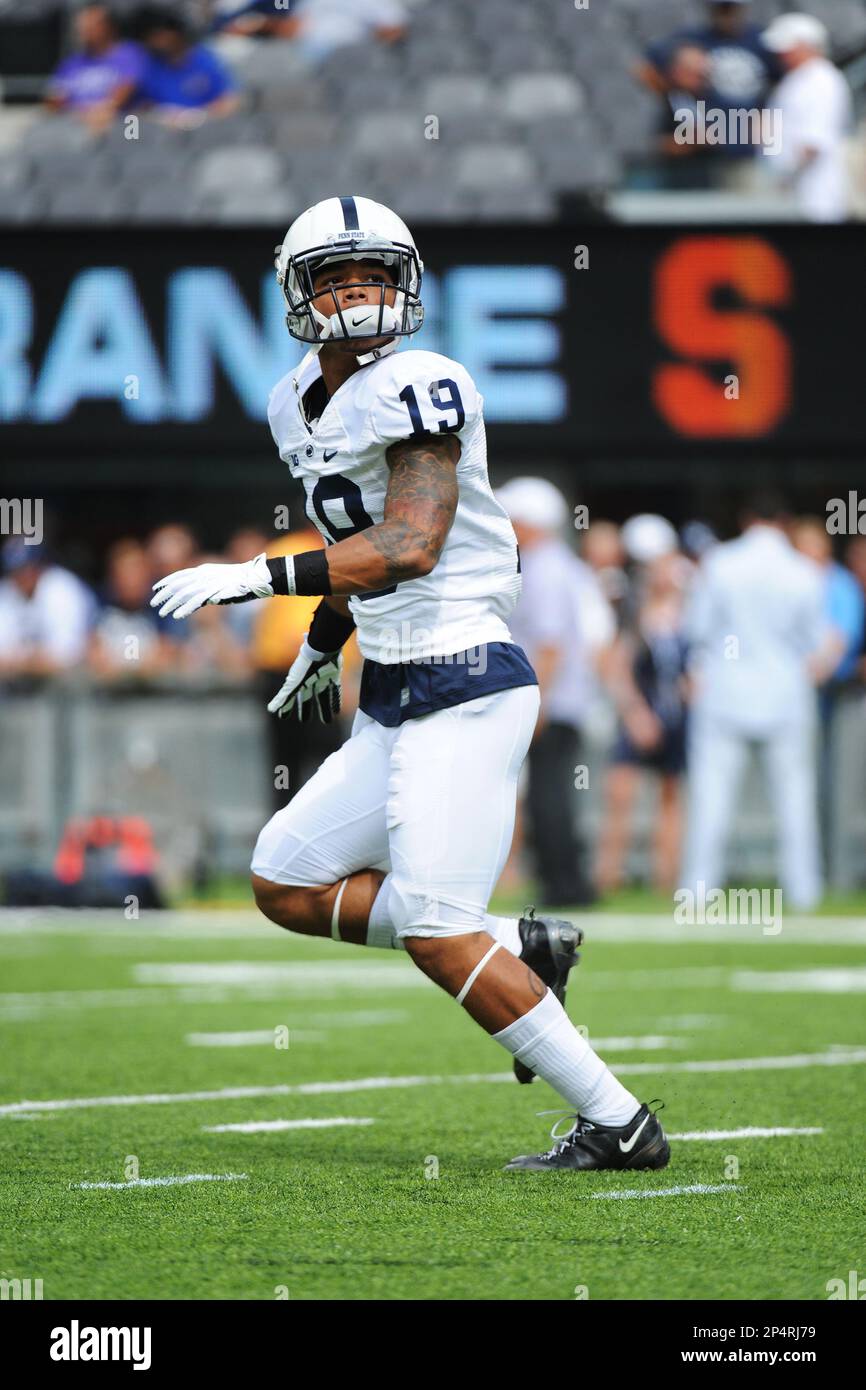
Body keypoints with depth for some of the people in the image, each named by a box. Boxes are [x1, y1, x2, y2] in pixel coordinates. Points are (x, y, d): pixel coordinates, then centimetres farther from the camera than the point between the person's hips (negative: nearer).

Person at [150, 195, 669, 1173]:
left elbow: (409, 546, -24)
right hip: (392, 703, 10)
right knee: (285, 883, 11)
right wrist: (325, 640, 37)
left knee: (435, 929, -15)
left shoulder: (416, 389, -14)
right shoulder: (299, 406, 13)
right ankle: (523, 950, 11)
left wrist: (257, 578, -23)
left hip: (463, 686, -10)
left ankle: (618, 1126, -9)